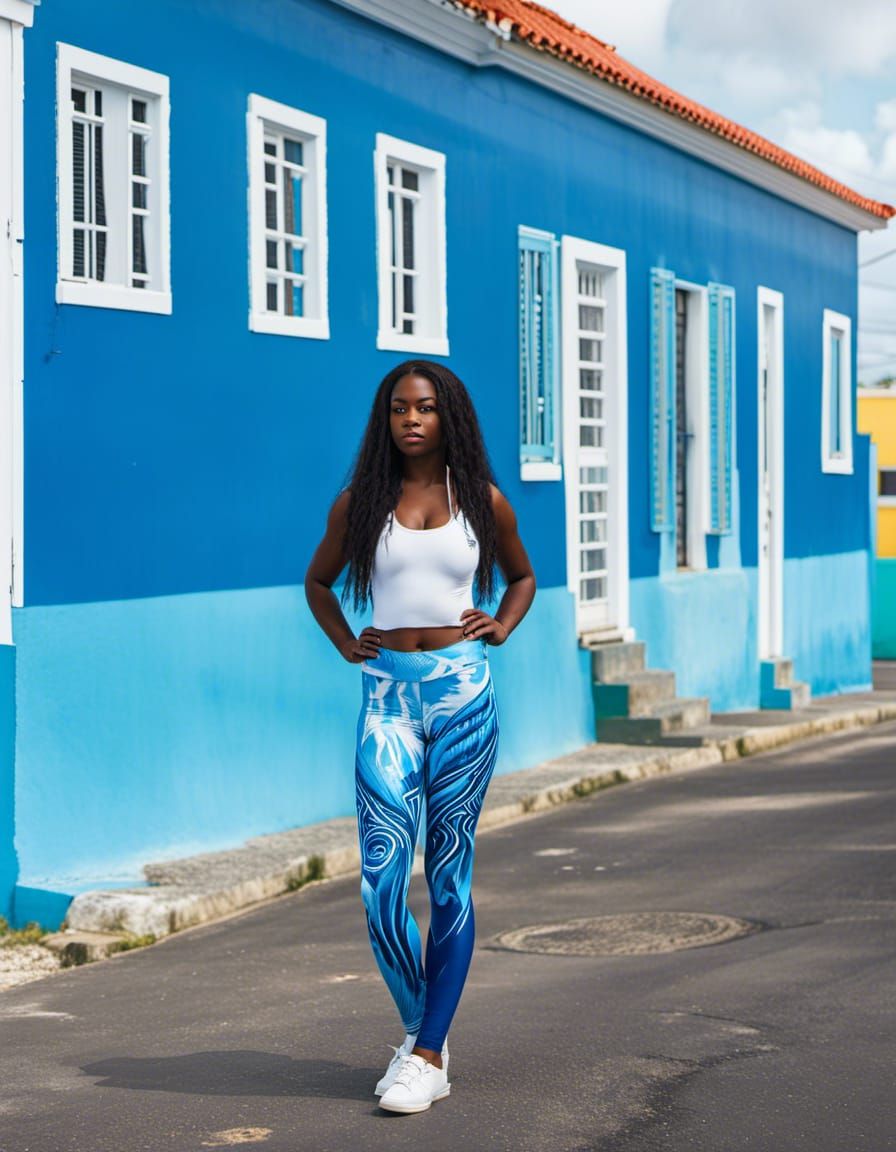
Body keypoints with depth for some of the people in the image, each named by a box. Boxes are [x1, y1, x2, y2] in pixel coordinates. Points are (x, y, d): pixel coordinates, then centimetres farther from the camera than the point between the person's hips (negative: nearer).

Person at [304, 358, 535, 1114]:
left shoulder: (482, 502, 5)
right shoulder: (359, 504, 5)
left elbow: (522, 577, 23)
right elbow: (319, 580, 22)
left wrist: (501, 628, 5)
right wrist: (345, 643, 8)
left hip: (463, 691, 0)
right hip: (389, 693, 0)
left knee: (450, 877, 2)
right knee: (381, 883, -7)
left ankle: (429, 1053, 7)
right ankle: (417, 1028, 16)